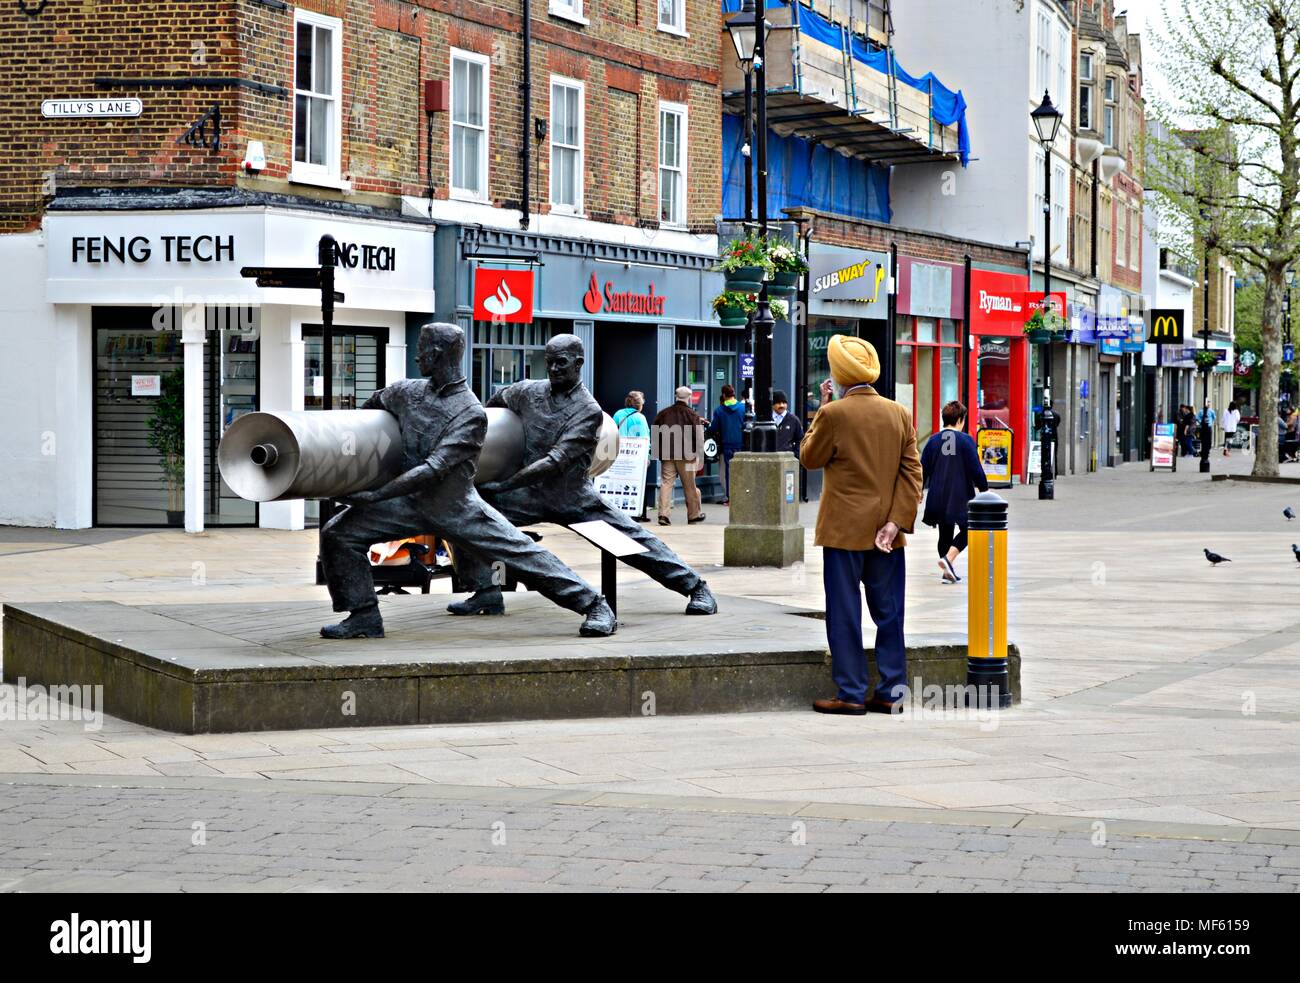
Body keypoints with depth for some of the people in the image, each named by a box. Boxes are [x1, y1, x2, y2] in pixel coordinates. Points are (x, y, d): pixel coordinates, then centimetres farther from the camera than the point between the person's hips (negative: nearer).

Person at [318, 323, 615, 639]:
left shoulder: (471, 413, -21)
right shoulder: (407, 392, -2)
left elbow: (434, 470, -28)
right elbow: (374, 403, 24)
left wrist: (375, 495, -29)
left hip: (456, 507, -5)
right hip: (411, 504, 5)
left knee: (521, 553, -7)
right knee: (338, 533, -8)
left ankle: (594, 606, 5)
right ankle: (364, 618, 0)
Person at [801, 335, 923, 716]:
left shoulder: (833, 414, -11)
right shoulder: (900, 414, 4)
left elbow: (809, 457, 3)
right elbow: (912, 471, 1)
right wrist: (896, 522, -3)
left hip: (845, 529, -4)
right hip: (886, 533, 4)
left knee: (845, 613, 2)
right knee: (889, 613, 10)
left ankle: (851, 694, 2)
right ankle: (891, 692, 11)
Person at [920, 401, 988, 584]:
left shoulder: (933, 441, 3)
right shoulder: (966, 440, -8)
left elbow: (923, 469, 5)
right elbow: (976, 469, -8)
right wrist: (984, 489, 4)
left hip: (938, 497, 4)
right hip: (960, 496, -4)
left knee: (945, 533, 14)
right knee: (967, 530, 10)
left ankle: (948, 571, 13)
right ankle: (948, 558, -12)